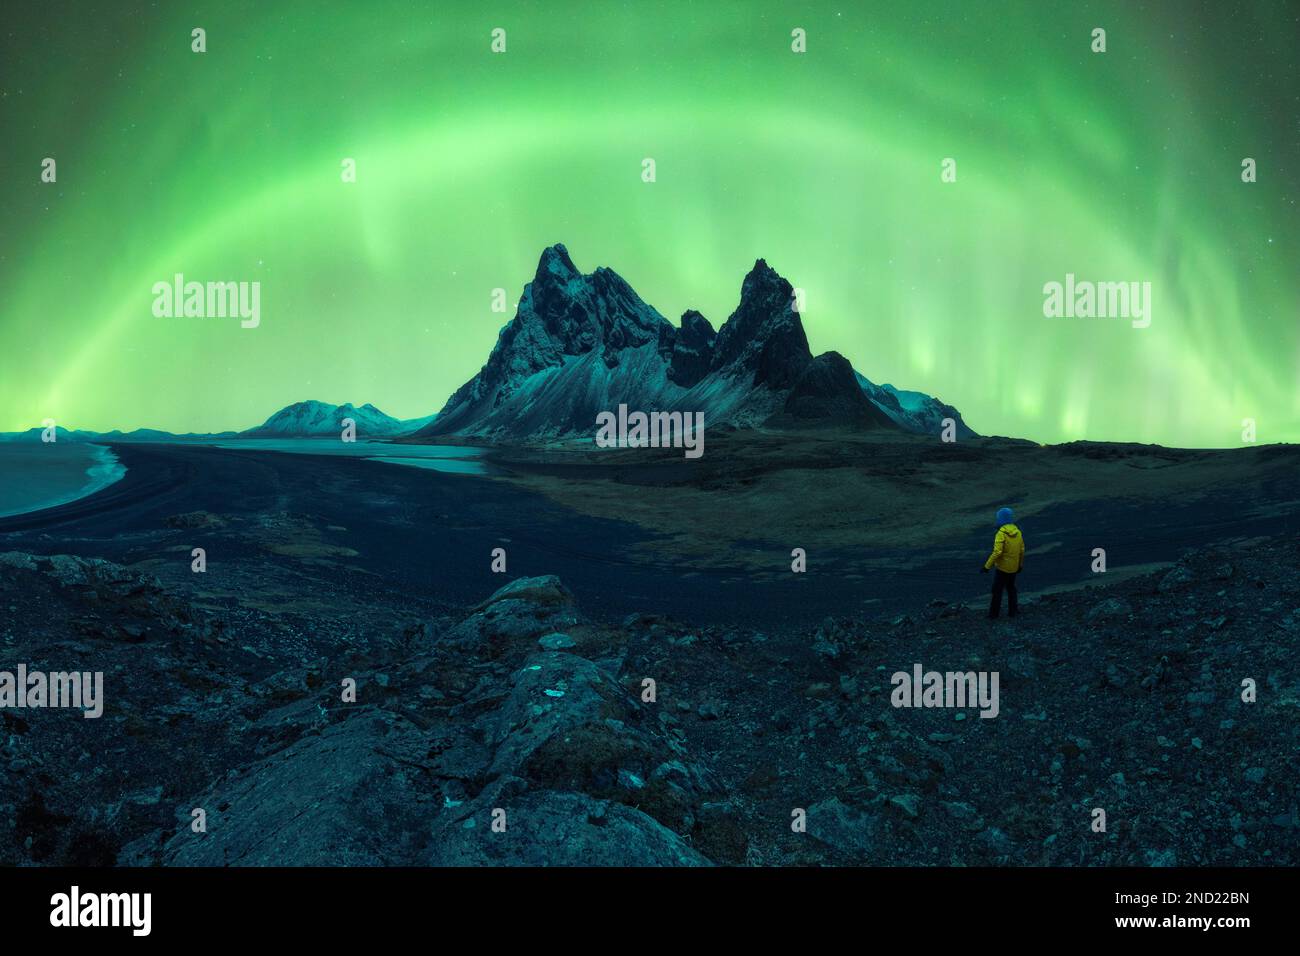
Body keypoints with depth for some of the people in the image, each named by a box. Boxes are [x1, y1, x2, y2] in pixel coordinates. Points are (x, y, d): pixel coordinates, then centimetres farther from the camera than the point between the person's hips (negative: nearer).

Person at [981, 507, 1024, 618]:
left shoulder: (1001, 534, -22)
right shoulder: (1017, 532, 0)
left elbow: (997, 552, -27)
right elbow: (1022, 550, 6)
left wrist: (987, 566, -21)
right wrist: (1020, 565, 19)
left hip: (1002, 567, -7)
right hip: (1013, 567, 7)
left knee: (997, 590, 4)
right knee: (1011, 588, 20)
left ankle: (994, 612, 9)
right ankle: (1012, 611, 23)